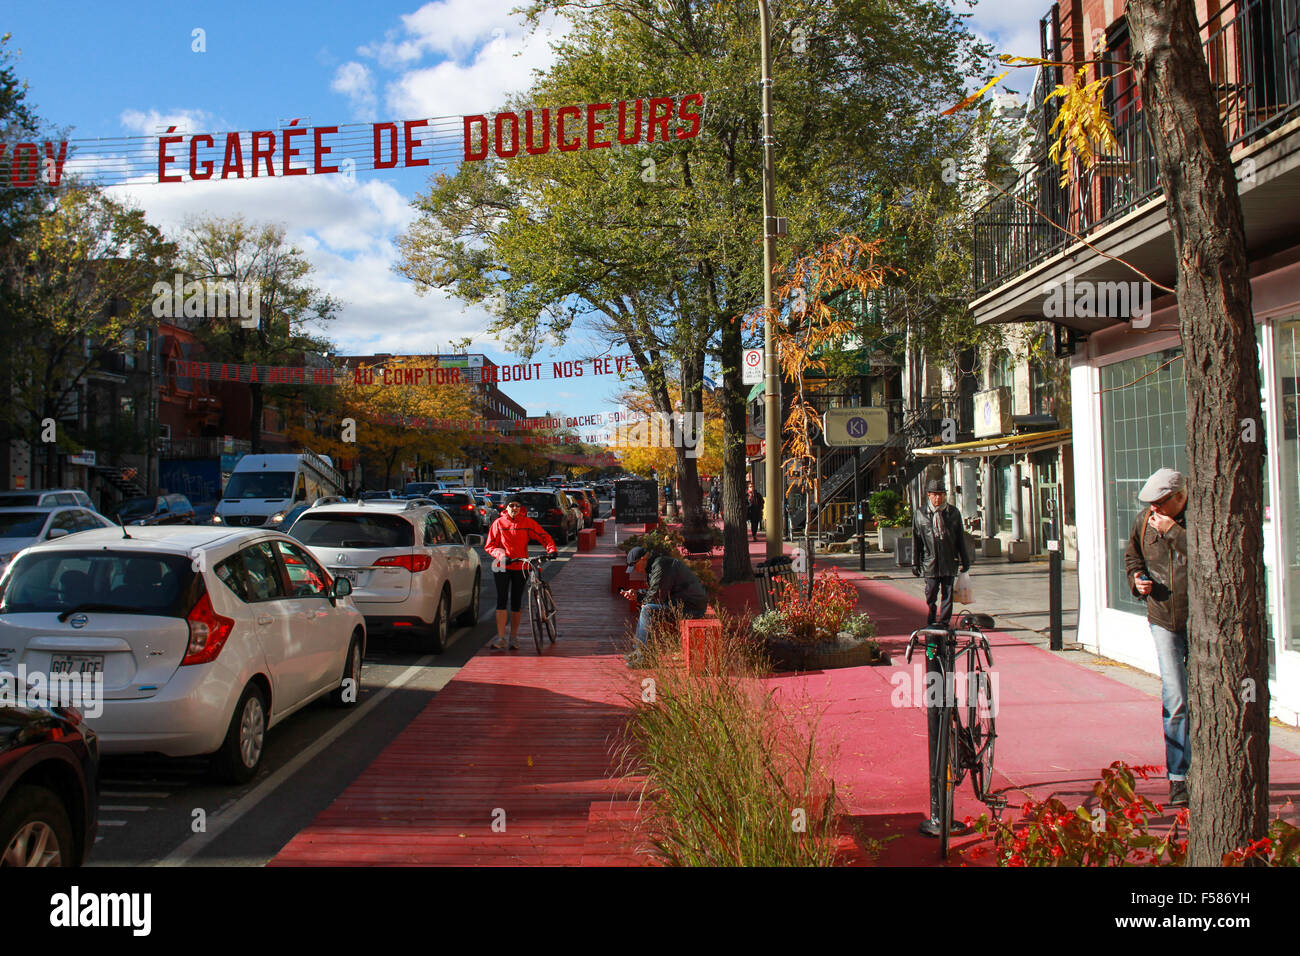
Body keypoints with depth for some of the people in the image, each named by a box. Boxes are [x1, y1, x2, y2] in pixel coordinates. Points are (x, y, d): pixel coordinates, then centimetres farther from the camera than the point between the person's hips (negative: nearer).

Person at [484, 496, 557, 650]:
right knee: (501, 601, -9)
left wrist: (551, 549, -17)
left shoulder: (527, 523, 2)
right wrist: (501, 555, -15)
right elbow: (489, 546, 2)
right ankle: (500, 638, -8)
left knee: (516, 603, 6)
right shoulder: (498, 523, 1)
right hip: (502, 567, -1)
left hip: (520, 567, 1)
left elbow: (544, 536, 1)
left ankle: (514, 637, 18)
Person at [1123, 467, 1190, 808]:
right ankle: (1178, 777, 4)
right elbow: (1133, 553, 21)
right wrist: (1136, 576, 3)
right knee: (1174, 699, -2)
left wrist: (1172, 531, -23)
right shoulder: (1146, 519, 4)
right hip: (1164, 620, 2)